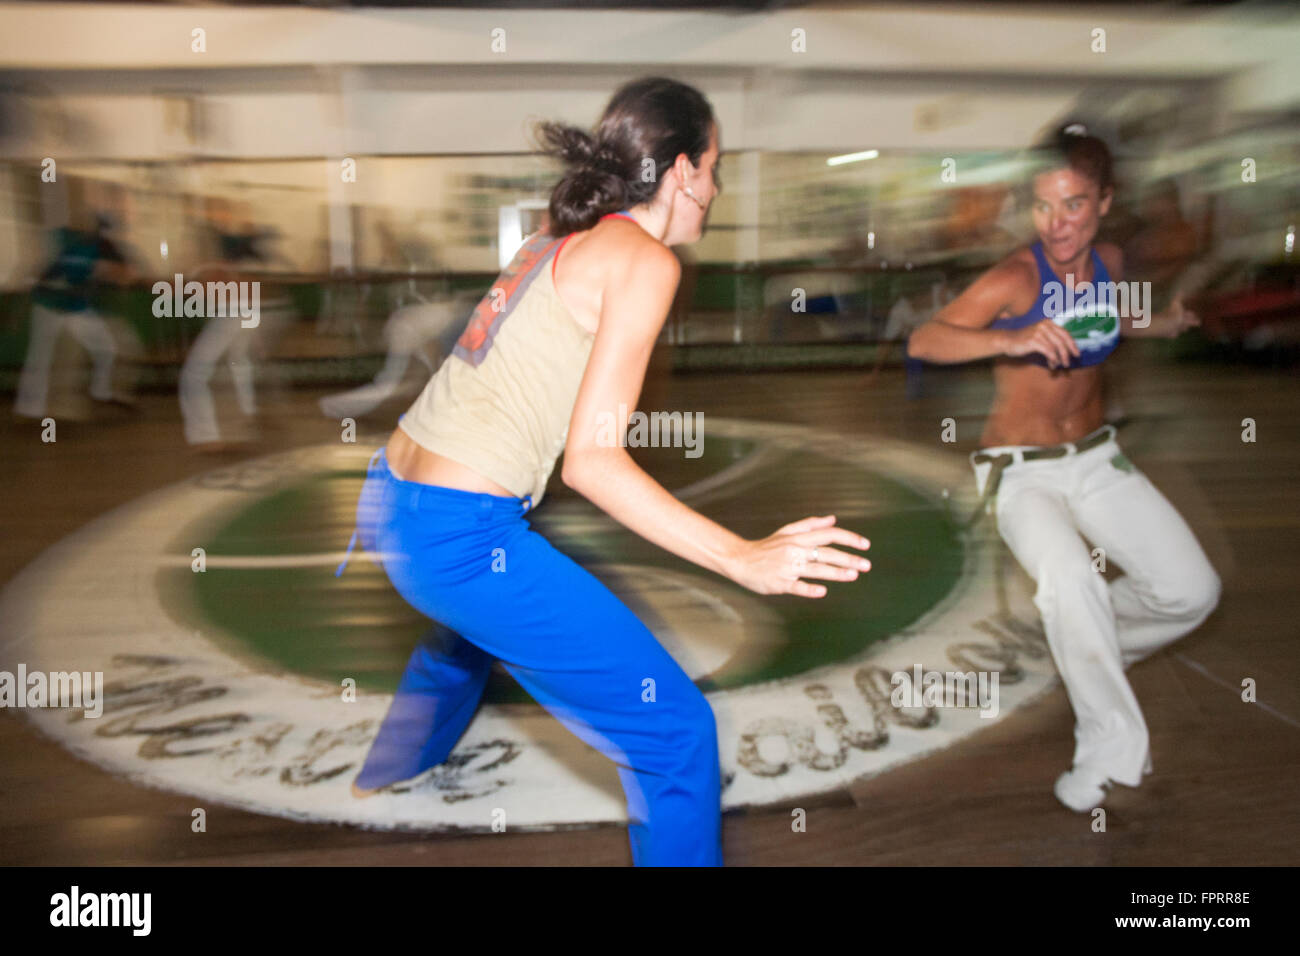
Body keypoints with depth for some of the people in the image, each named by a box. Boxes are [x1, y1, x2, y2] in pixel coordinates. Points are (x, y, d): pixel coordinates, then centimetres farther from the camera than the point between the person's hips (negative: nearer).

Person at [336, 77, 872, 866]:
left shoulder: (561, 236, 11)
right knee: (677, 730, -4)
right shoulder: (645, 259, -12)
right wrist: (742, 558, -25)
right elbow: (591, 459, -21)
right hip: (464, 535, -10)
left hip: (392, 499, 10)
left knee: (475, 625, 42)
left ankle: (380, 784, 65)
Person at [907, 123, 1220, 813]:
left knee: (1192, 591, -6)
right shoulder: (1016, 277, -18)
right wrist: (1011, 340, -45)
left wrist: (1166, 323, 12)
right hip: (1021, 471, -6)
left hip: (1097, 459, 6)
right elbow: (923, 341, -31)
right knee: (1070, 579, -33)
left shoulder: (1110, 264, 2)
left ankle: (1087, 649, 24)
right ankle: (1111, 744, -13)